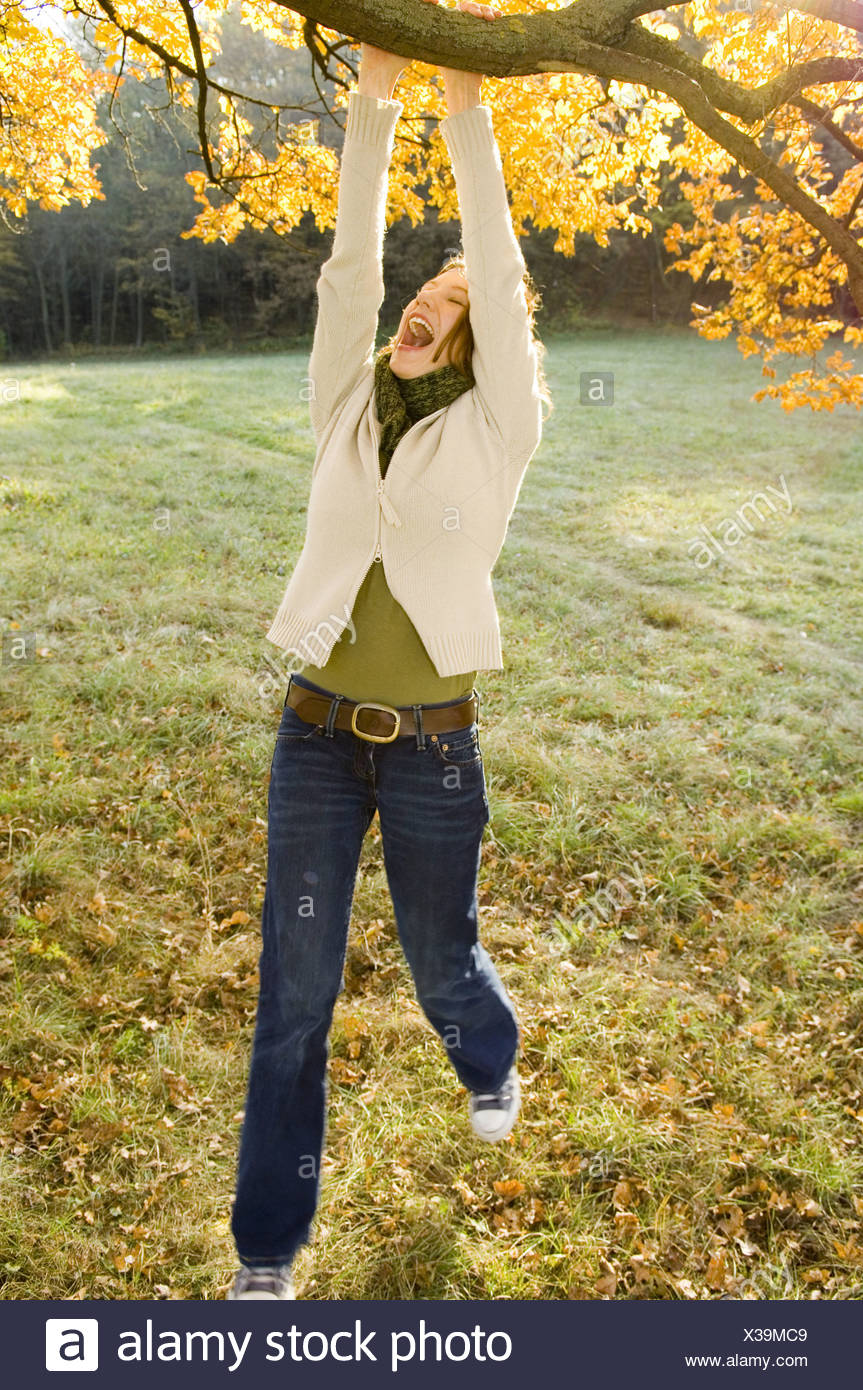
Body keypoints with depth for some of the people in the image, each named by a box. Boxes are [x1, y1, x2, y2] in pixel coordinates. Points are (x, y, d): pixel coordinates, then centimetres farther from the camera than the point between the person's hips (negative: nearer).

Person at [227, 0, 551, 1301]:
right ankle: (267, 1254, 23)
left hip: (433, 752, -2)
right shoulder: (348, 410, 7)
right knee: (294, 996, 7)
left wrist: (468, 107, -10)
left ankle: (494, 1068, 55)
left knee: (443, 966, 17)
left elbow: (500, 275, -10)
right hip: (316, 738, 3)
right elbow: (349, 269, 0)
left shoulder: (497, 433, -1)